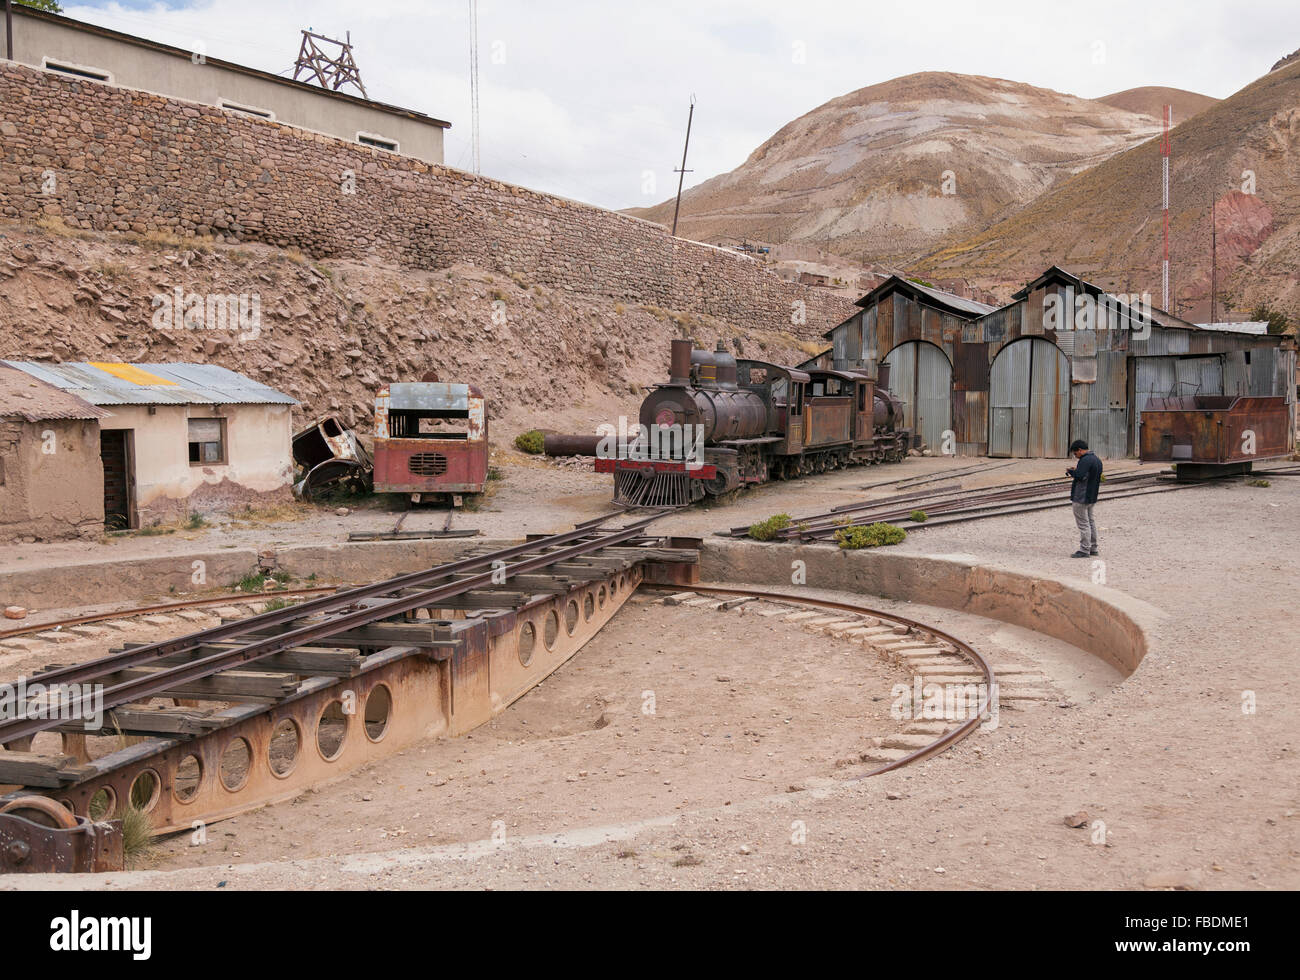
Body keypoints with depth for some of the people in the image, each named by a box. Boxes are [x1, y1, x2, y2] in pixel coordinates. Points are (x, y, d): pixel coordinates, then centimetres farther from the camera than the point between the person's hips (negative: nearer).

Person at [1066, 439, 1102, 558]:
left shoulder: (1085, 460, -19)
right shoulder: (1096, 459, 13)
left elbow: (1080, 476, -28)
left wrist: (1070, 471, -9)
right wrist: (1076, 470, 12)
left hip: (1081, 498, -10)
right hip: (1091, 497, 10)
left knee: (1083, 524, -6)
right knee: (1090, 522, 17)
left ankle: (1084, 550, -4)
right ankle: (1093, 548, 23)